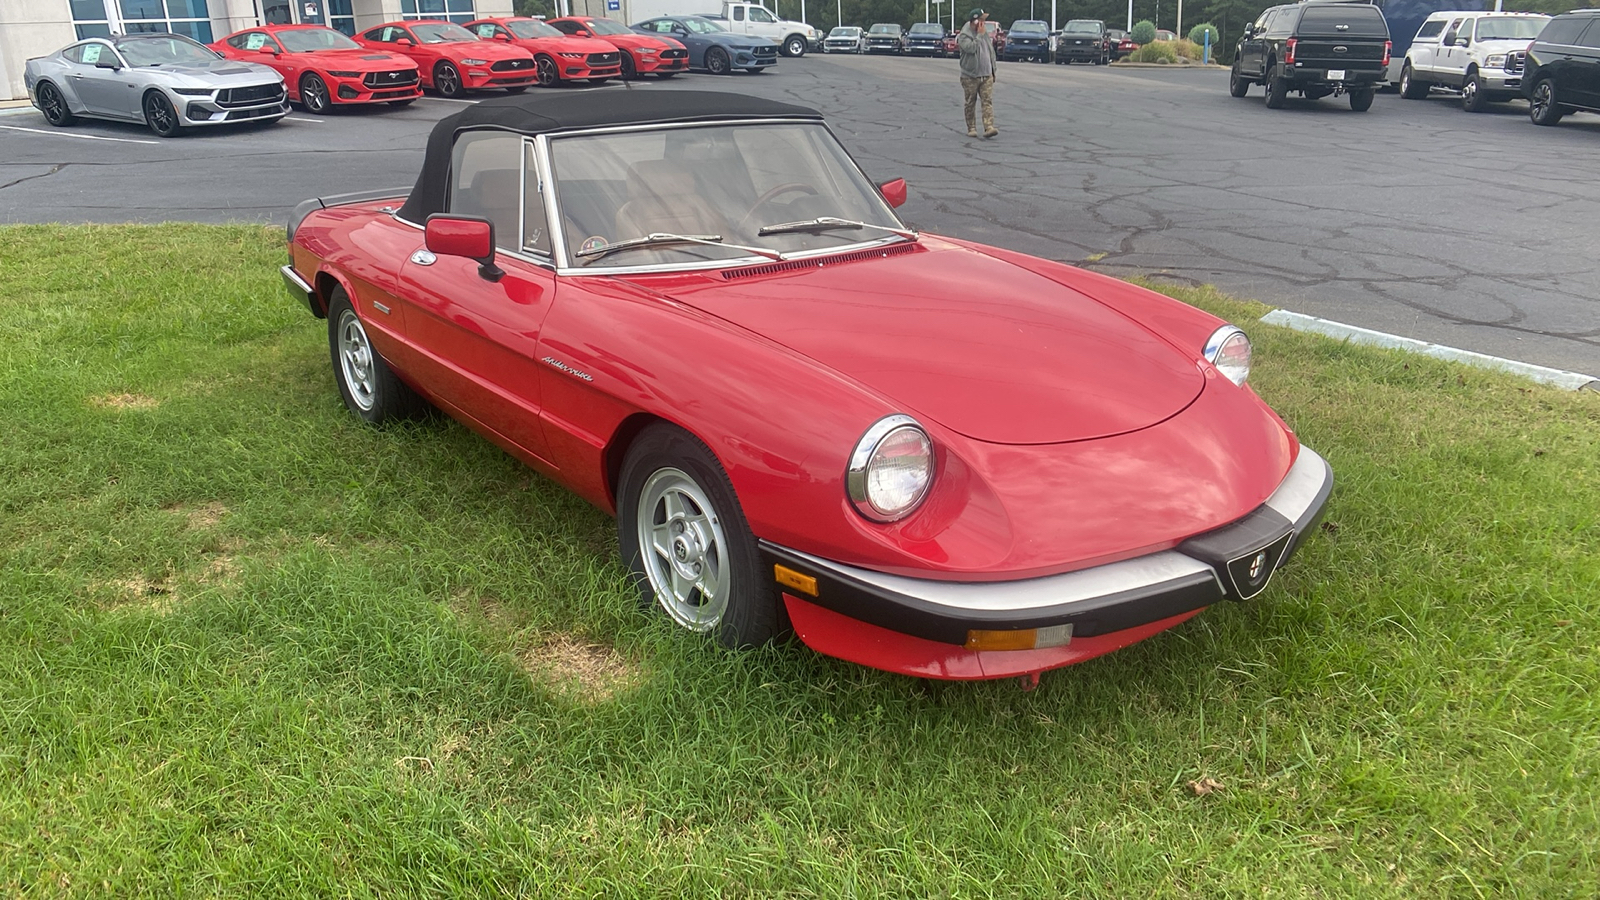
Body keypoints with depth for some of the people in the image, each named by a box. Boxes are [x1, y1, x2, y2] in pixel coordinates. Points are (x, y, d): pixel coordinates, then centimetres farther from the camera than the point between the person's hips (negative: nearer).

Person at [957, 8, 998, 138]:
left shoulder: (985, 33, 14)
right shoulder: (964, 36, -6)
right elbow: (971, 48, -25)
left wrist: (993, 70, 18)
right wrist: (979, 35, -15)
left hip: (987, 76, 4)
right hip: (970, 77, -4)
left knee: (988, 101, -8)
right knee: (970, 104, 5)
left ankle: (989, 127, -16)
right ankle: (971, 128, 16)